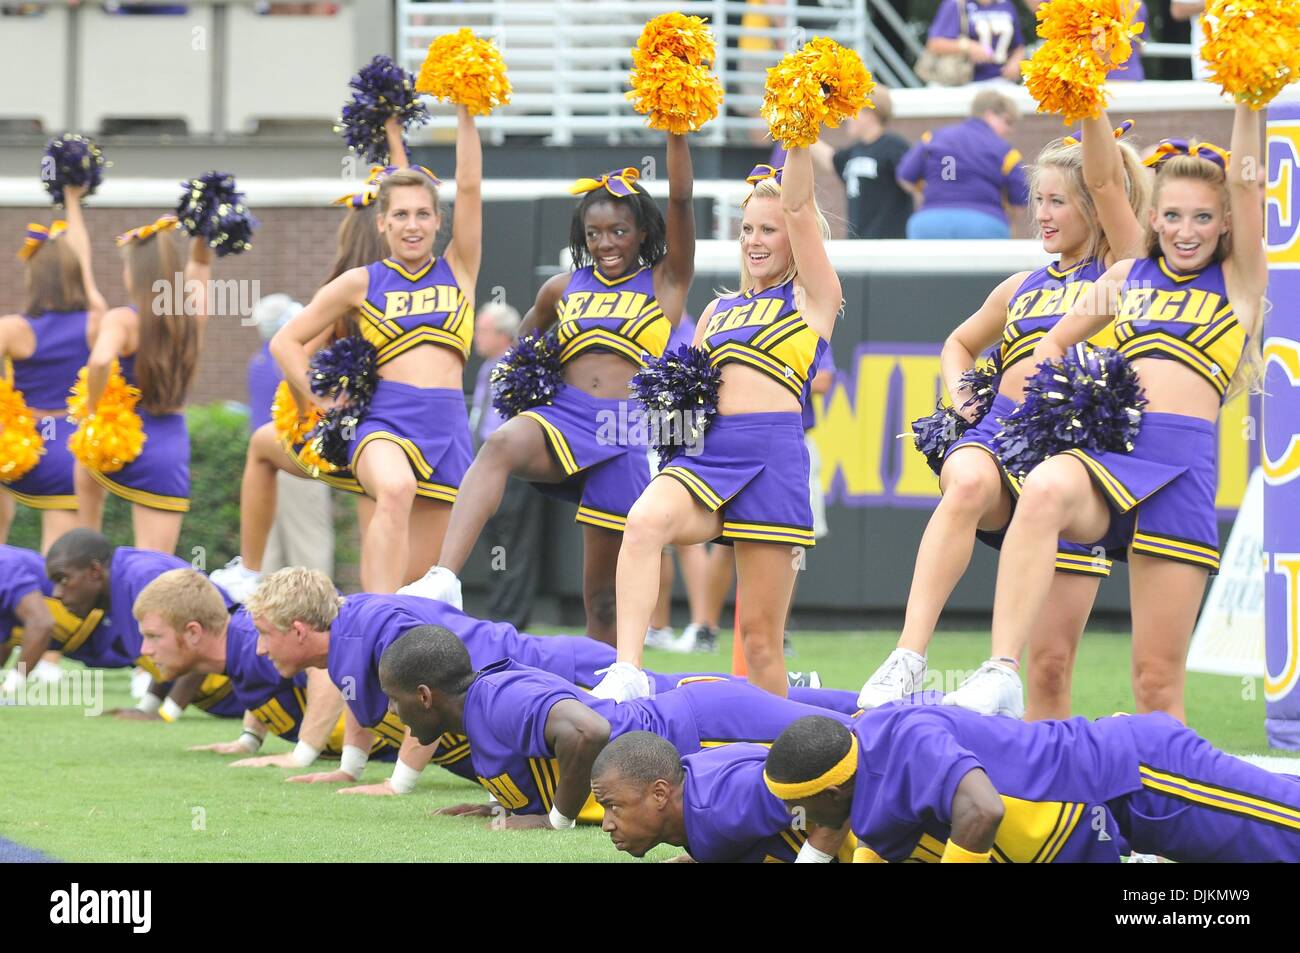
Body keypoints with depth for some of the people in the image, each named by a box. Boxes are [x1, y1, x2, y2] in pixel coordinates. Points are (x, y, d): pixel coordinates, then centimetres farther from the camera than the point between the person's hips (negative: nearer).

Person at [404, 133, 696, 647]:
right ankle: (443, 579, -51)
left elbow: (680, 201, -3)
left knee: (602, 593, 2)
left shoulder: (665, 283, 8)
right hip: (561, 417, 1)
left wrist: (676, 134, -10)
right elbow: (526, 337, 34)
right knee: (501, 445, -34)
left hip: (625, 433, -1)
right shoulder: (564, 288, 16)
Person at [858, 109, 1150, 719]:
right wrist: (961, 394, 17)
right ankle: (909, 658, -47)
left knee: (1053, 660, -4)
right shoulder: (1022, 288, 22)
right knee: (967, 484, -37)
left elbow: (1106, 182, -4)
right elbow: (959, 343, 38)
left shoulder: (1121, 269, 10)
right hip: (998, 440, 2)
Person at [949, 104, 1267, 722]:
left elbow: (1244, 184, -1)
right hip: (1108, 449, 1)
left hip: (1182, 464, -1)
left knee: (1157, 677, -2)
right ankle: (999, 676, -46)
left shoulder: (1239, 281, 12)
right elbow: (1054, 341, 30)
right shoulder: (1129, 277, 20)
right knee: (1045, 488, -37)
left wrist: (1247, 107, -11)